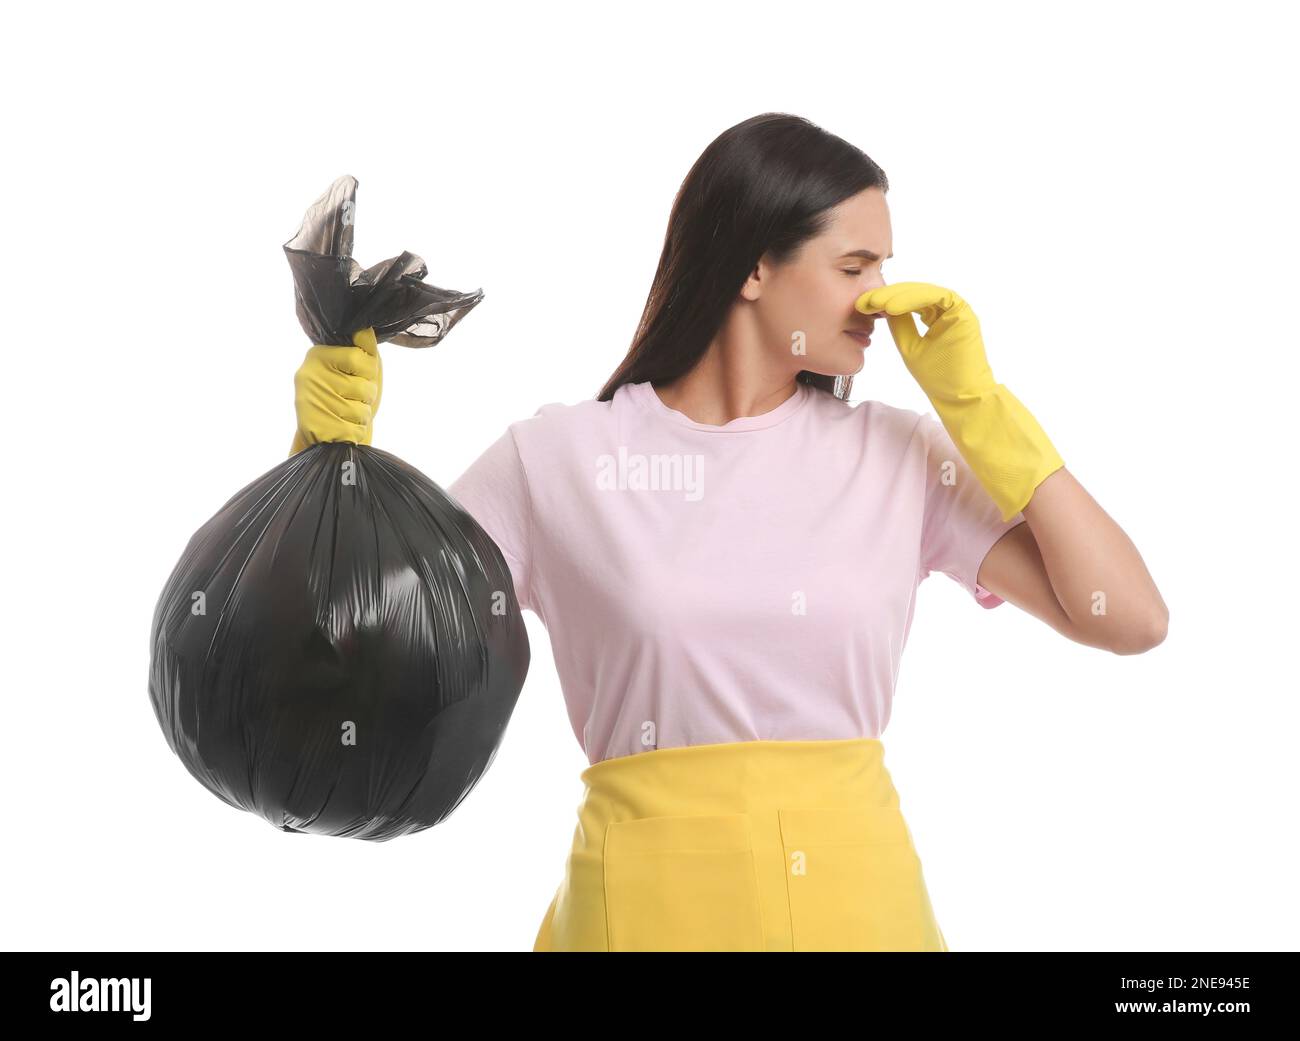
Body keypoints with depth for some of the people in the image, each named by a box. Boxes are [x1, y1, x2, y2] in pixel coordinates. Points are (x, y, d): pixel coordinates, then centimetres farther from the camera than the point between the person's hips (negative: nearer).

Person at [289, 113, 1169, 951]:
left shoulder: (900, 456, 1)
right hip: (652, 903, -2)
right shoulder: (558, 461, -4)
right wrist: (332, 453, -15)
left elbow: (1129, 621, -4)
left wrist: (977, 403, -6)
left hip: (859, 895, 2)